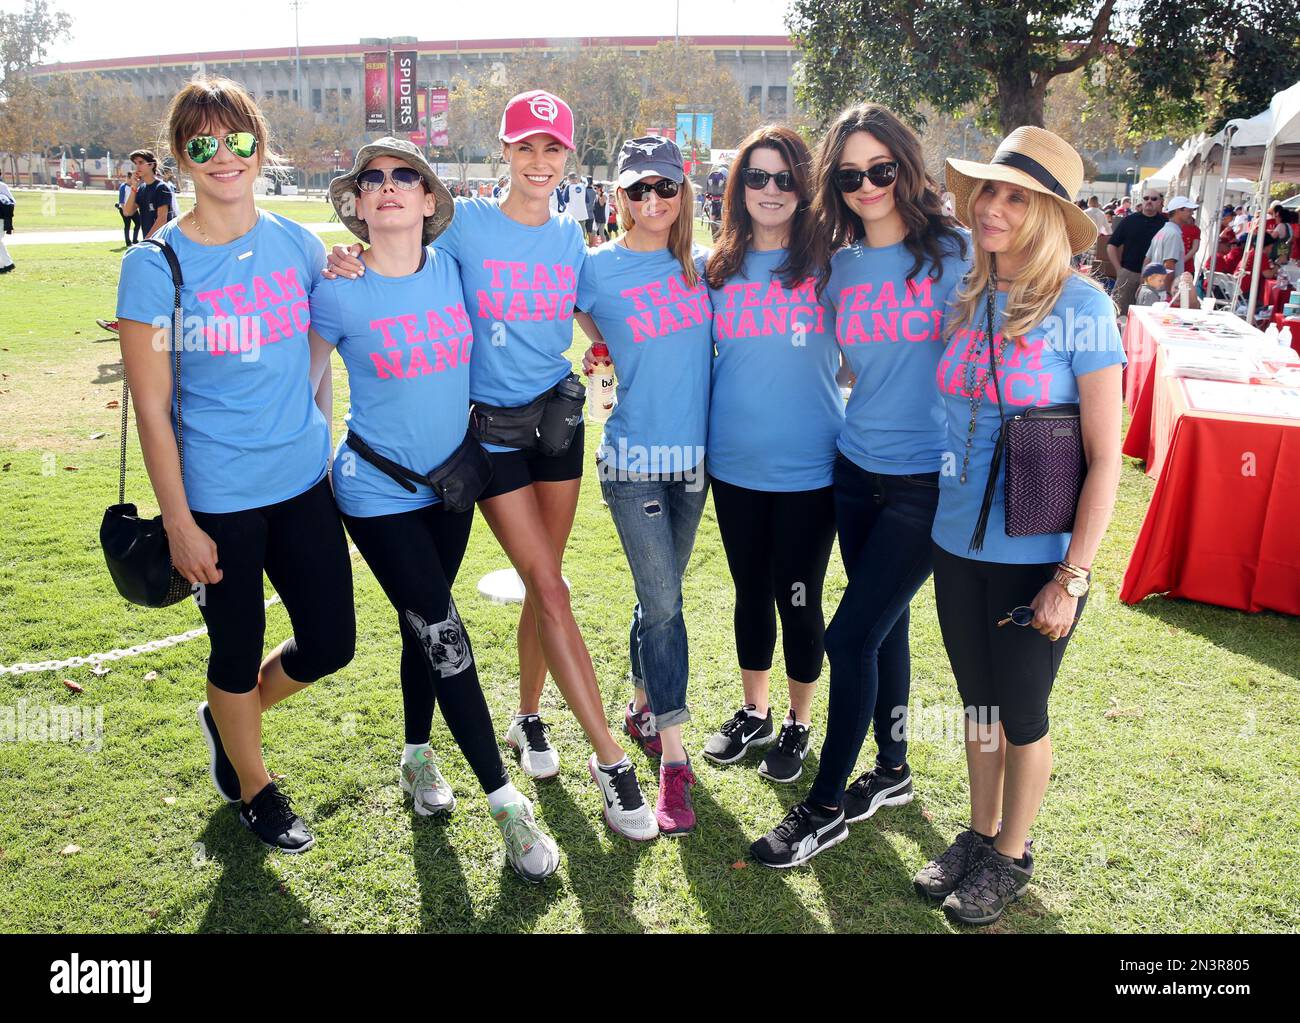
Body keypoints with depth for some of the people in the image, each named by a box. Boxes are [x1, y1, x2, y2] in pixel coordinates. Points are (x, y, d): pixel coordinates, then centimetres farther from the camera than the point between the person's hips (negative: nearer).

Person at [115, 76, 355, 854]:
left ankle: (227, 718, 42)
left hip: (305, 482, 4)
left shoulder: (298, 245, 2)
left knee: (330, 644, 10)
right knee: (238, 650, 12)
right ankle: (255, 791, 39)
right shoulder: (156, 265, -10)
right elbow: (151, 410, -9)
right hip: (217, 498, -4)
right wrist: (179, 525, -10)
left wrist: (324, 433, 10)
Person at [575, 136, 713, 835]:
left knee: (660, 596, 15)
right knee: (663, 604, -7)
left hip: (693, 456, 4)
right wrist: (617, 351, 3)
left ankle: (641, 705, 35)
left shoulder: (698, 267, 7)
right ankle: (673, 759, 2)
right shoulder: (597, 268, -5)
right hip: (633, 458, -4)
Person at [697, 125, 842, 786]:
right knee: (750, 591, 16)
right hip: (734, 463, 3)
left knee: (799, 598, 7)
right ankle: (753, 712, 36)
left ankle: (798, 724, 29)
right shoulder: (716, 270, 4)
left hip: (808, 465, -2)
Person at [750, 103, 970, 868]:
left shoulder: (956, 252, -8)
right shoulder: (838, 266, 6)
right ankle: (893, 772, 37)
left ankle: (825, 807, 13)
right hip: (857, 469, 5)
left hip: (929, 480, -5)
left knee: (850, 635, -5)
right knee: (884, 626, 16)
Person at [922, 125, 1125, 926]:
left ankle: (1011, 857, 33)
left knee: (1022, 712, 11)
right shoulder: (964, 300, 3)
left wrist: (1073, 576, -15)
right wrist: (931, 521, 6)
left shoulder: (1081, 306, -13)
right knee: (979, 702, 19)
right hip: (958, 544, 5)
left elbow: (1105, 457, -13)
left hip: (1036, 556, -5)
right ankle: (979, 834, 39)